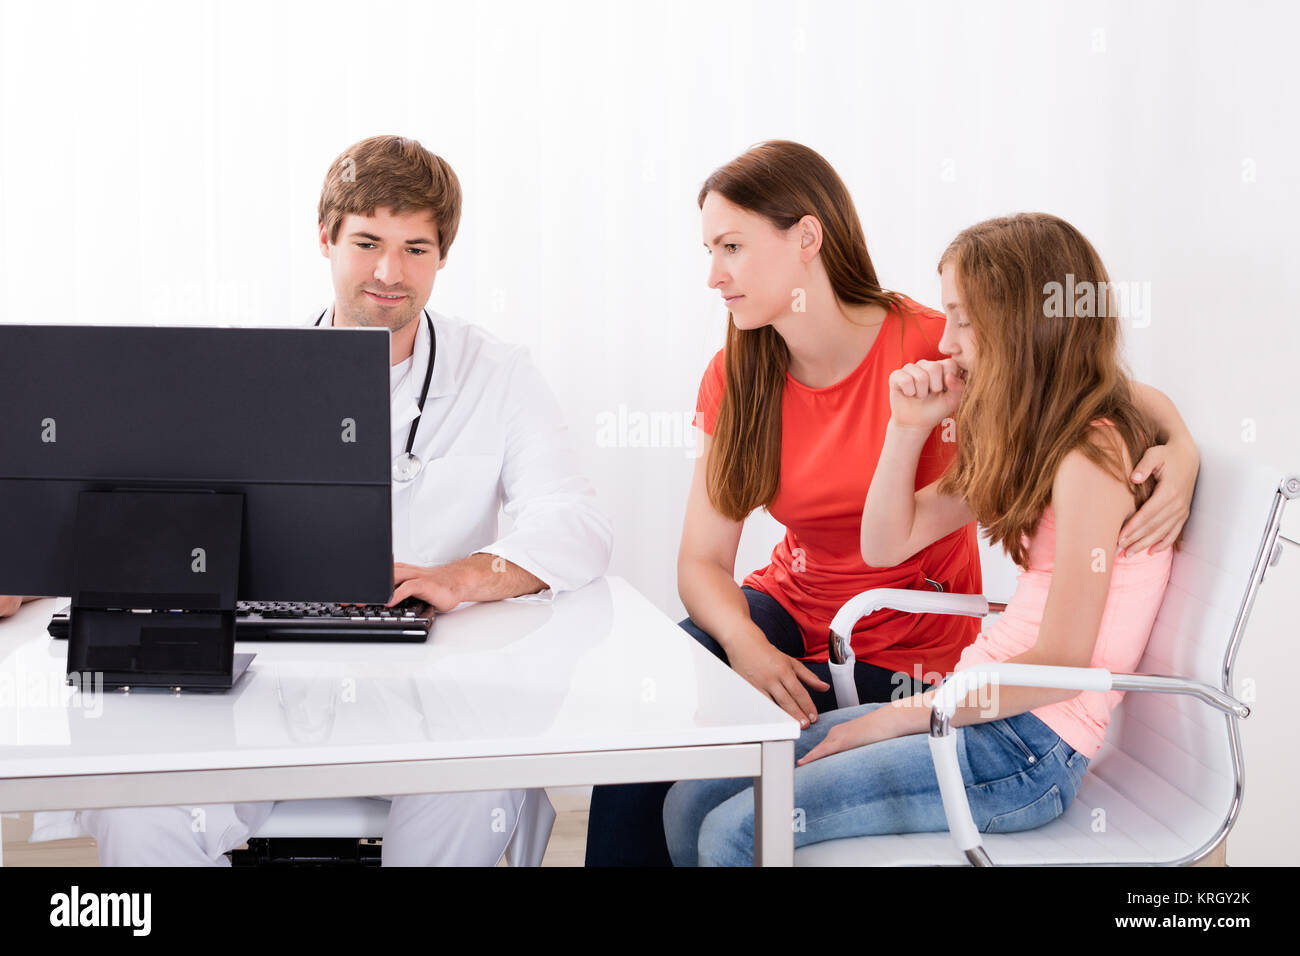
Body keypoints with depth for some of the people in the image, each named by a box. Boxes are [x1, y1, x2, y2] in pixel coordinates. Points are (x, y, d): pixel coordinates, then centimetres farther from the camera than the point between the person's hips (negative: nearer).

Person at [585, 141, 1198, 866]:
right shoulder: (734, 378, -1)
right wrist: (745, 644, -25)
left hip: (900, 663, -4)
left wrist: (1181, 450, -27)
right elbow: (703, 560, -4)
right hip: (787, 616, 4)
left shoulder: (932, 348, -16)